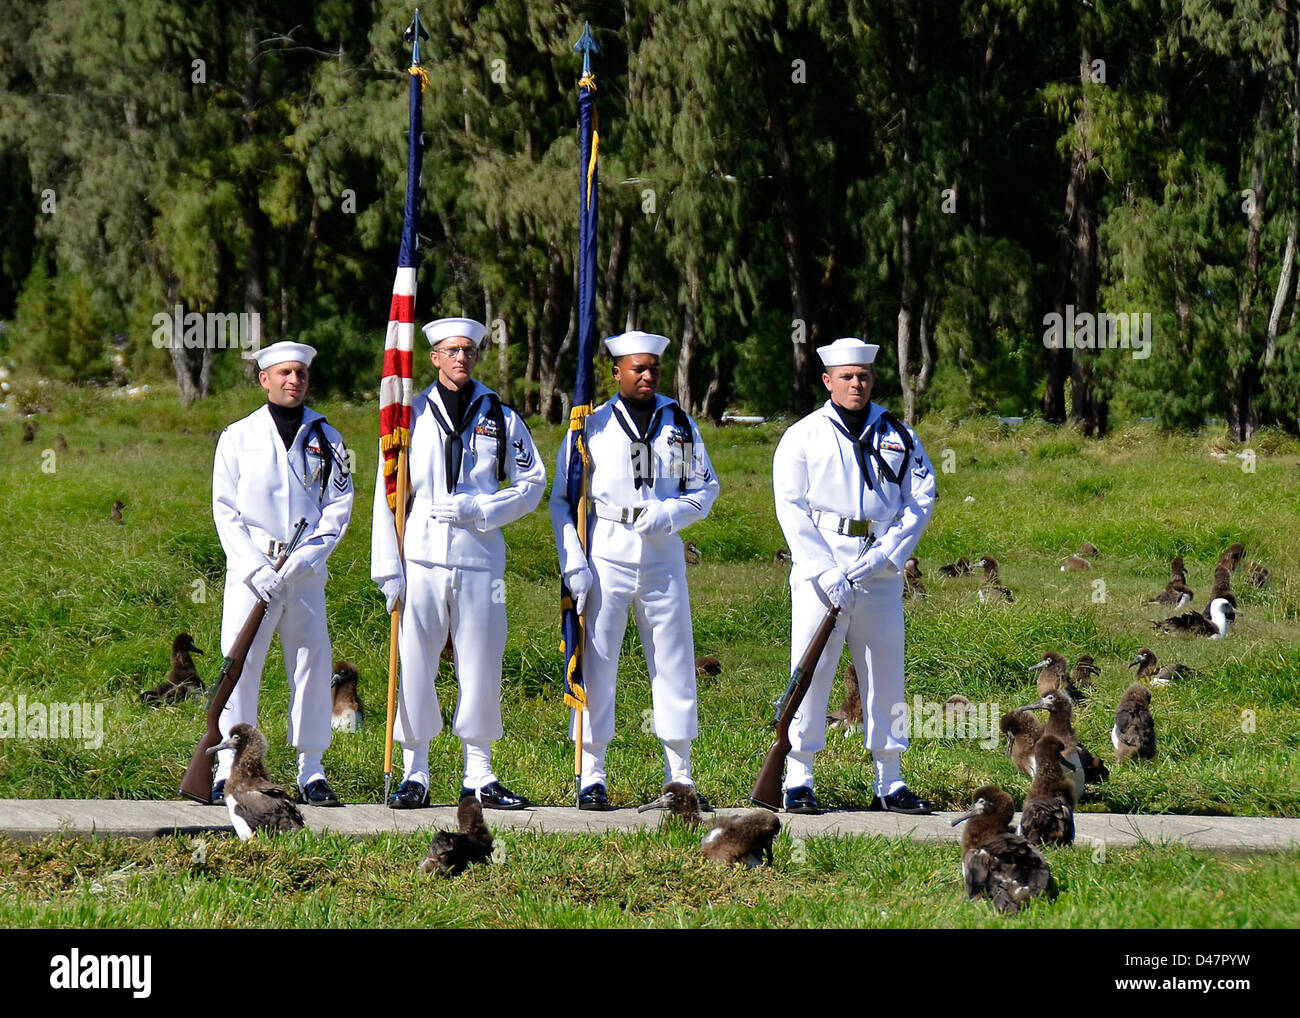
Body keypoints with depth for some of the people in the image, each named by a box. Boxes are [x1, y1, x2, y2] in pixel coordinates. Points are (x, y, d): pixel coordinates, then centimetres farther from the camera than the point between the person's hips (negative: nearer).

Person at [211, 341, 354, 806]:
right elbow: (225, 509, 2)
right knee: (240, 665, -6)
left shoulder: (326, 438, 9)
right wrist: (257, 568, -10)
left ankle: (312, 772, 6)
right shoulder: (238, 437, 6)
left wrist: (307, 555, -10)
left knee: (312, 664, 0)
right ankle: (229, 770, -3)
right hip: (250, 567, -1)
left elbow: (339, 504, 6)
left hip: (307, 573, 1)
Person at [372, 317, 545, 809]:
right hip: (422, 557, -1)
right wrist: (387, 568, -2)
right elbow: (387, 495, 5)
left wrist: (478, 509, -7)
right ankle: (414, 774, 6)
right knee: (414, 666, -2)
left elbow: (532, 484, 9)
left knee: (481, 667, 3)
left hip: (480, 556, 1)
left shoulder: (501, 418, 8)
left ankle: (479, 775, 11)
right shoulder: (411, 416, 6)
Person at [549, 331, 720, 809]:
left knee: (674, 663, 3)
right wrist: (573, 565, -6)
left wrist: (668, 514, -8)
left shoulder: (680, 424, 9)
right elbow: (562, 500, 4)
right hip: (605, 554, -2)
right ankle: (592, 776, 3)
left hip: (662, 554, 2)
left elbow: (705, 488, 12)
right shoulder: (591, 427, 3)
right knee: (597, 663, -3)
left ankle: (678, 774, 11)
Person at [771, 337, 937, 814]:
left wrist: (886, 555, -9)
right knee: (811, 672, -6)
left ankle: (889, 783, 12)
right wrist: (828, 574, -14)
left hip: (881, 573, 3)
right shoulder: (803, 436, 4)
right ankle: (798, 779, -1)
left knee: (886, 673, 5)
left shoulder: (899, 437, 11)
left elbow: (920, 500, 6)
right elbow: (792, 510, -4)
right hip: (819, 568, -3)